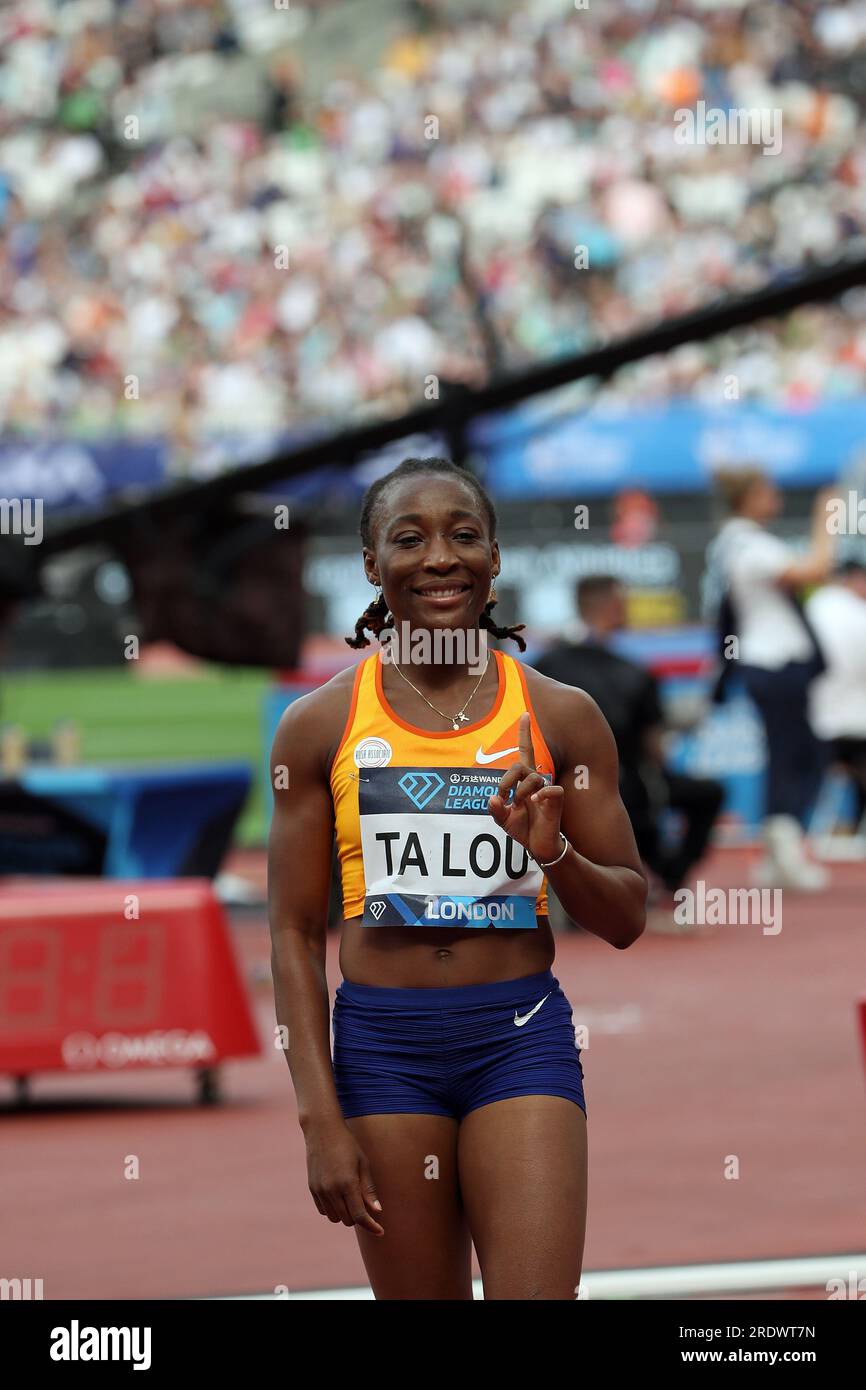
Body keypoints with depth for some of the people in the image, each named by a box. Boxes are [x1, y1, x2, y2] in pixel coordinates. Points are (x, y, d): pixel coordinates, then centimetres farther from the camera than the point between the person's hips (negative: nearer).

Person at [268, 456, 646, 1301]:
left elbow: (626, 920, 10)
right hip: (382, 1041, 0)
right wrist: (320, 1119, -5)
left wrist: (555, 852, -12)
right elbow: (294, 934, 3)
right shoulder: (320, 724, 3)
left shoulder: (559, 718, 4)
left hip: (520, 1035, 0)